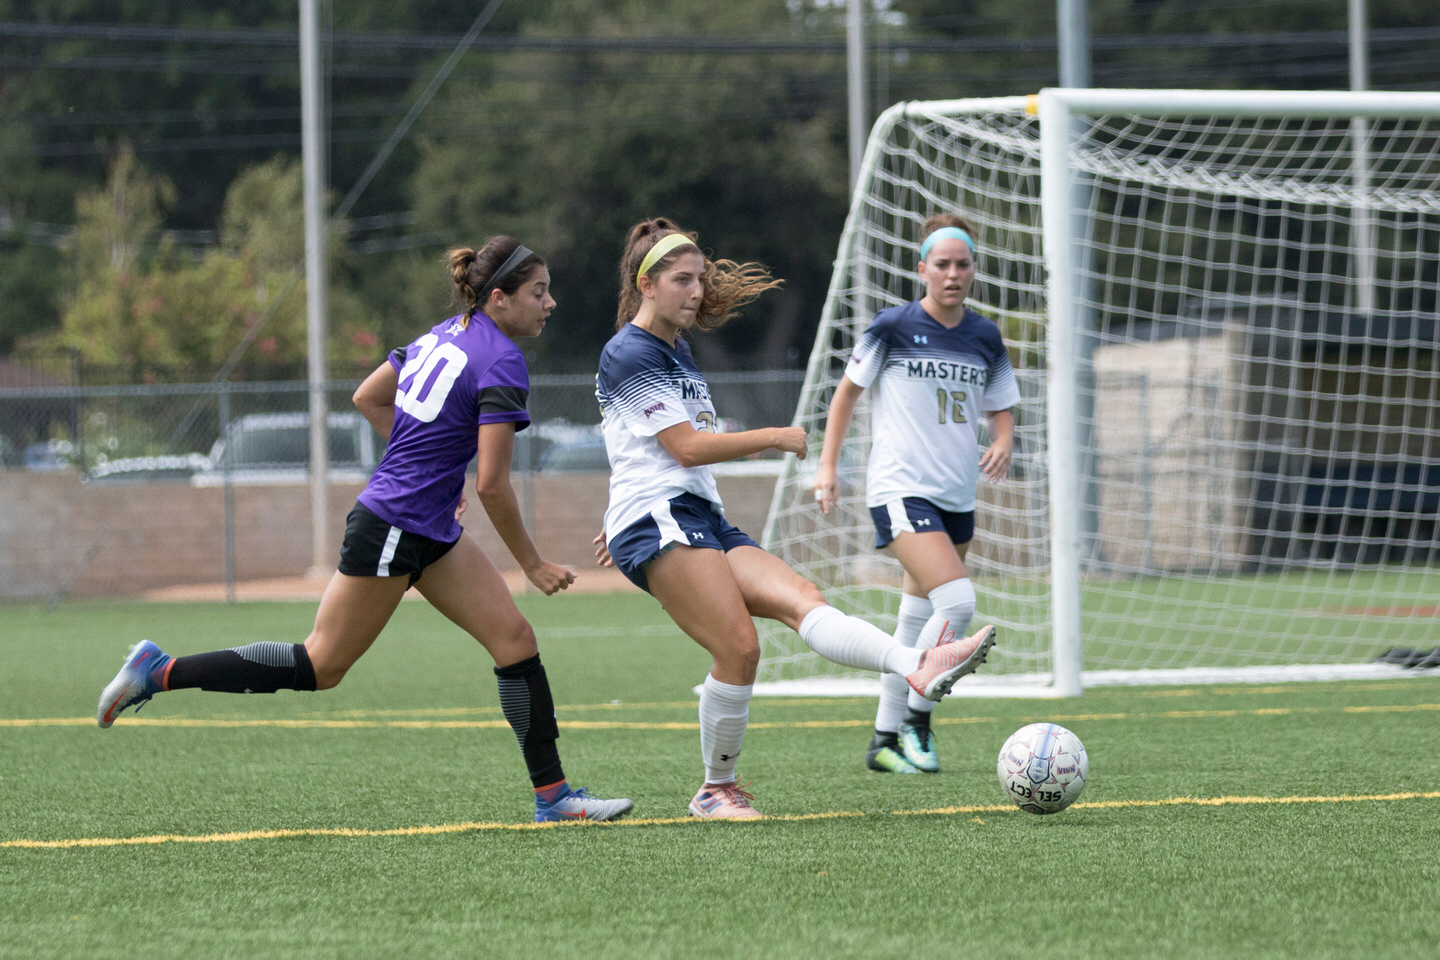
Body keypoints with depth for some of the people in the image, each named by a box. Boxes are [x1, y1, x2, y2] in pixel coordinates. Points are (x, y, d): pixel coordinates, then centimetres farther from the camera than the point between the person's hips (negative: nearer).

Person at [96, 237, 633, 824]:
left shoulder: (445, 336, 9)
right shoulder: (502, 362, -18)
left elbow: (367, 397, 18)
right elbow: (492, 484, -20)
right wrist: (532, 564, -9)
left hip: (431, 533, 10)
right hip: (391, 531, -10)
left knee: (515, 640, 4)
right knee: (319, 668, 0)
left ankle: (553, 796, 6)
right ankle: (160, 672, 6)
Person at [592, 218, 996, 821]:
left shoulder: (675, 351, 24)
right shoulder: (628, 353, -6)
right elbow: (686, 447, -12)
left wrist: (624, 522, 42)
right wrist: (775, 438, -5)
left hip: (705, 522, 9)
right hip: (657, 524, -8)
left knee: (803, 600, -16)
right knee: (739, 649, -21)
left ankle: (918, 669, -40)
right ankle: (717, 790, -5)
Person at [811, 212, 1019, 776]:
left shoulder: (985, 338, 7)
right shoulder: (893, 327, -6)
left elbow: (1000, 408, 17)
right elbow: (849, 389, 5)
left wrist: (1002, 443, -5)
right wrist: (827, 464, 1)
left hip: (957, 497, 6)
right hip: (901, 490, -6)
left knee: (919, 621, 11)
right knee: (957, 602, -22)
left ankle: (886, 740, 22)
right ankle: (916, 721, -6)